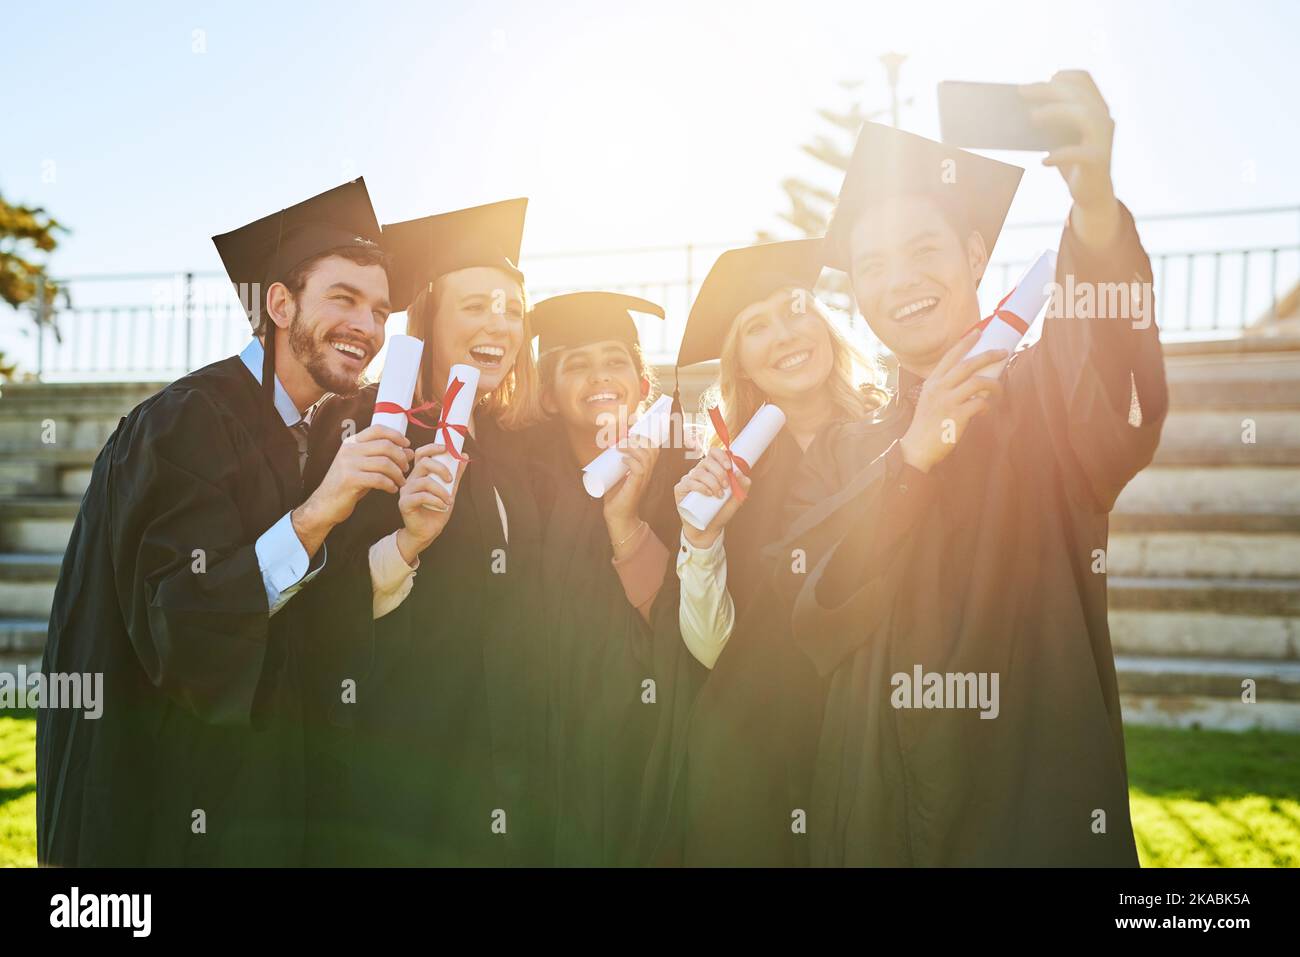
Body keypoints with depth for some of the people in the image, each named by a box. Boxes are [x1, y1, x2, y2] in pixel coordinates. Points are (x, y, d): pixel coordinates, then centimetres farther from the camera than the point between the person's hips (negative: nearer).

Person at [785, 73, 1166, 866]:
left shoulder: (1049, 397, -4)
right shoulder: (855, 457, 8)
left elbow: (1126, 419, -28)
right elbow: (818, 630, -6)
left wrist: (1098, 209, -45)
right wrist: (914, 456, -17)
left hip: (1038, 805, -3)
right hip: (880, 814, 4)